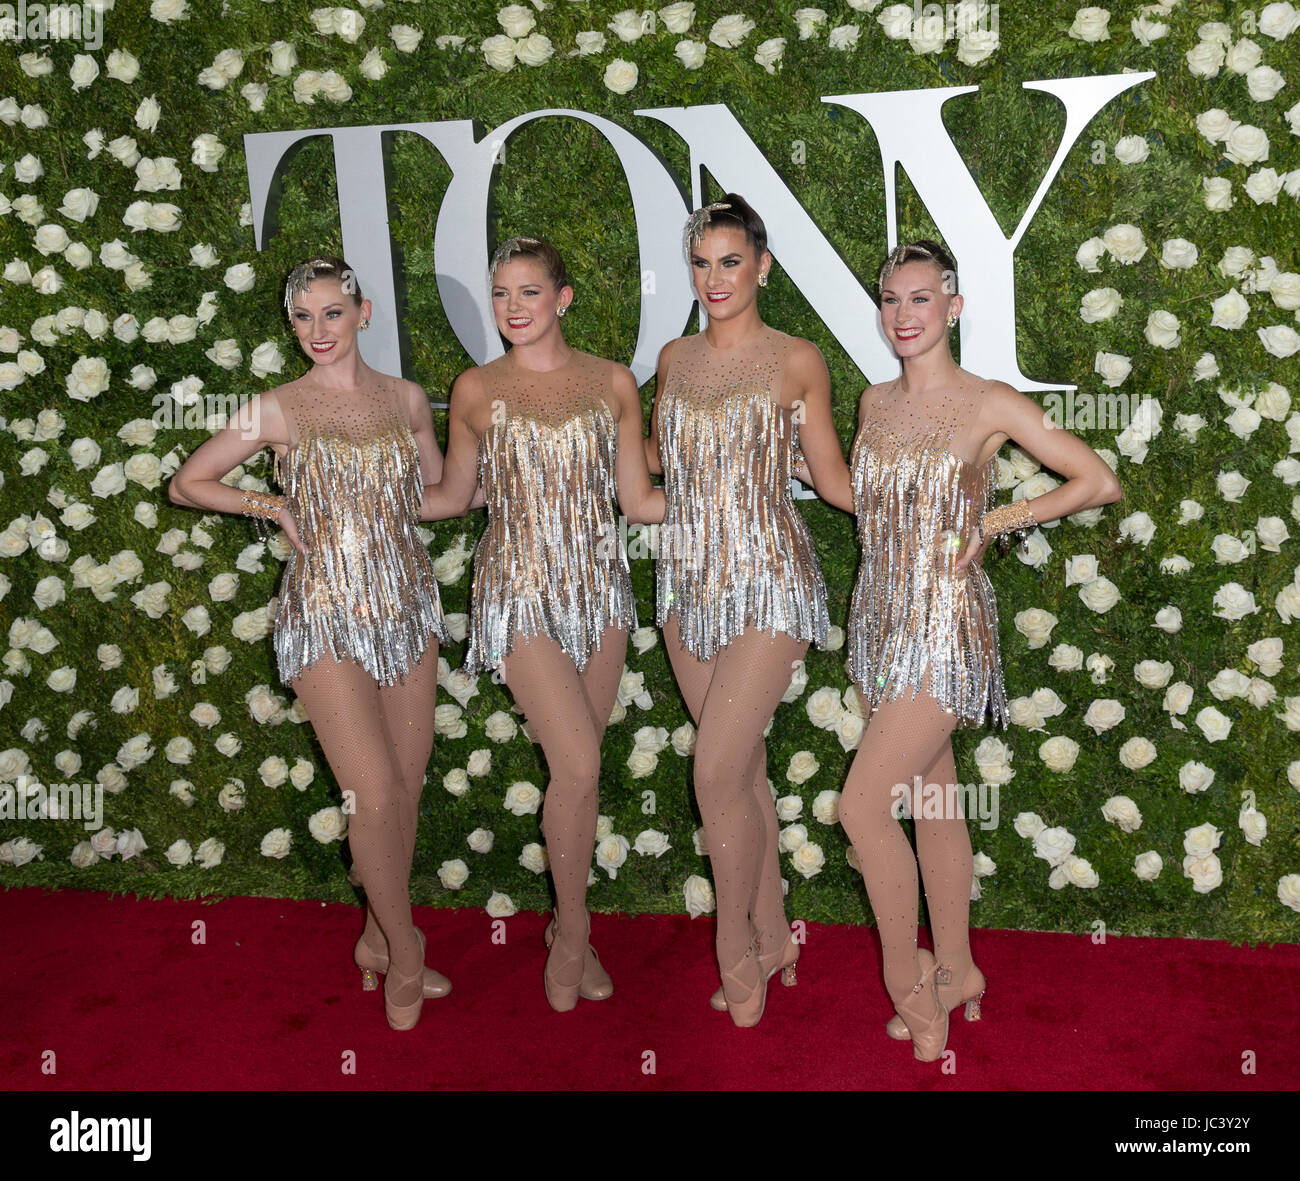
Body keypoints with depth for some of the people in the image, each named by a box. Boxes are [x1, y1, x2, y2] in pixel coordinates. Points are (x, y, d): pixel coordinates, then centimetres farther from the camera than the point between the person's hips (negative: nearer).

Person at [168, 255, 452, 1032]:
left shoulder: (407, 399, 7)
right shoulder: (278, 411, -3)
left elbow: (438, 490, 21)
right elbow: (188, 483, 6)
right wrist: (272, 506, -3)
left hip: (407, 606, 4)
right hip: (327, 615, -4)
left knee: (408, 786, 9)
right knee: (375, 794, -9)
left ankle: (378, 941, 28)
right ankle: (404, 949, 12)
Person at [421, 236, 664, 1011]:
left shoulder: (613, 383, 4)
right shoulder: (477, 390, 2)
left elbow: (639, 501, 7)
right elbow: (453, 495, 11)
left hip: (599, 584, 2)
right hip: (522, 591, -2)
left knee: (579, 766, 8)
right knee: (578, 764, -11)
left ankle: (568, 927, 26)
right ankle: (573, 931, 10)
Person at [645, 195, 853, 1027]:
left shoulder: (797, 361, -3)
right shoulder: (676, 359, 10)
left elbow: (832, 474, 2)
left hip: (768, 583, -5)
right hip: (689, 581, 5)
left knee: (717, 772, -9)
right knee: (743, 767, 12)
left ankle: (736, 952, 12)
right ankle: (774, 942, 26)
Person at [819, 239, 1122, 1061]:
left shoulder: (991, 405, -9)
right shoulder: (875, 403, 9)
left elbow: (1100, 481, -4)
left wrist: (997, 521, -5)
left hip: (946, 627, -6)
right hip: (883, 619, 6)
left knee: (865, 805, -10)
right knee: (931, 802, 14)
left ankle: (908, 981, 9)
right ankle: (956, 974, 28)